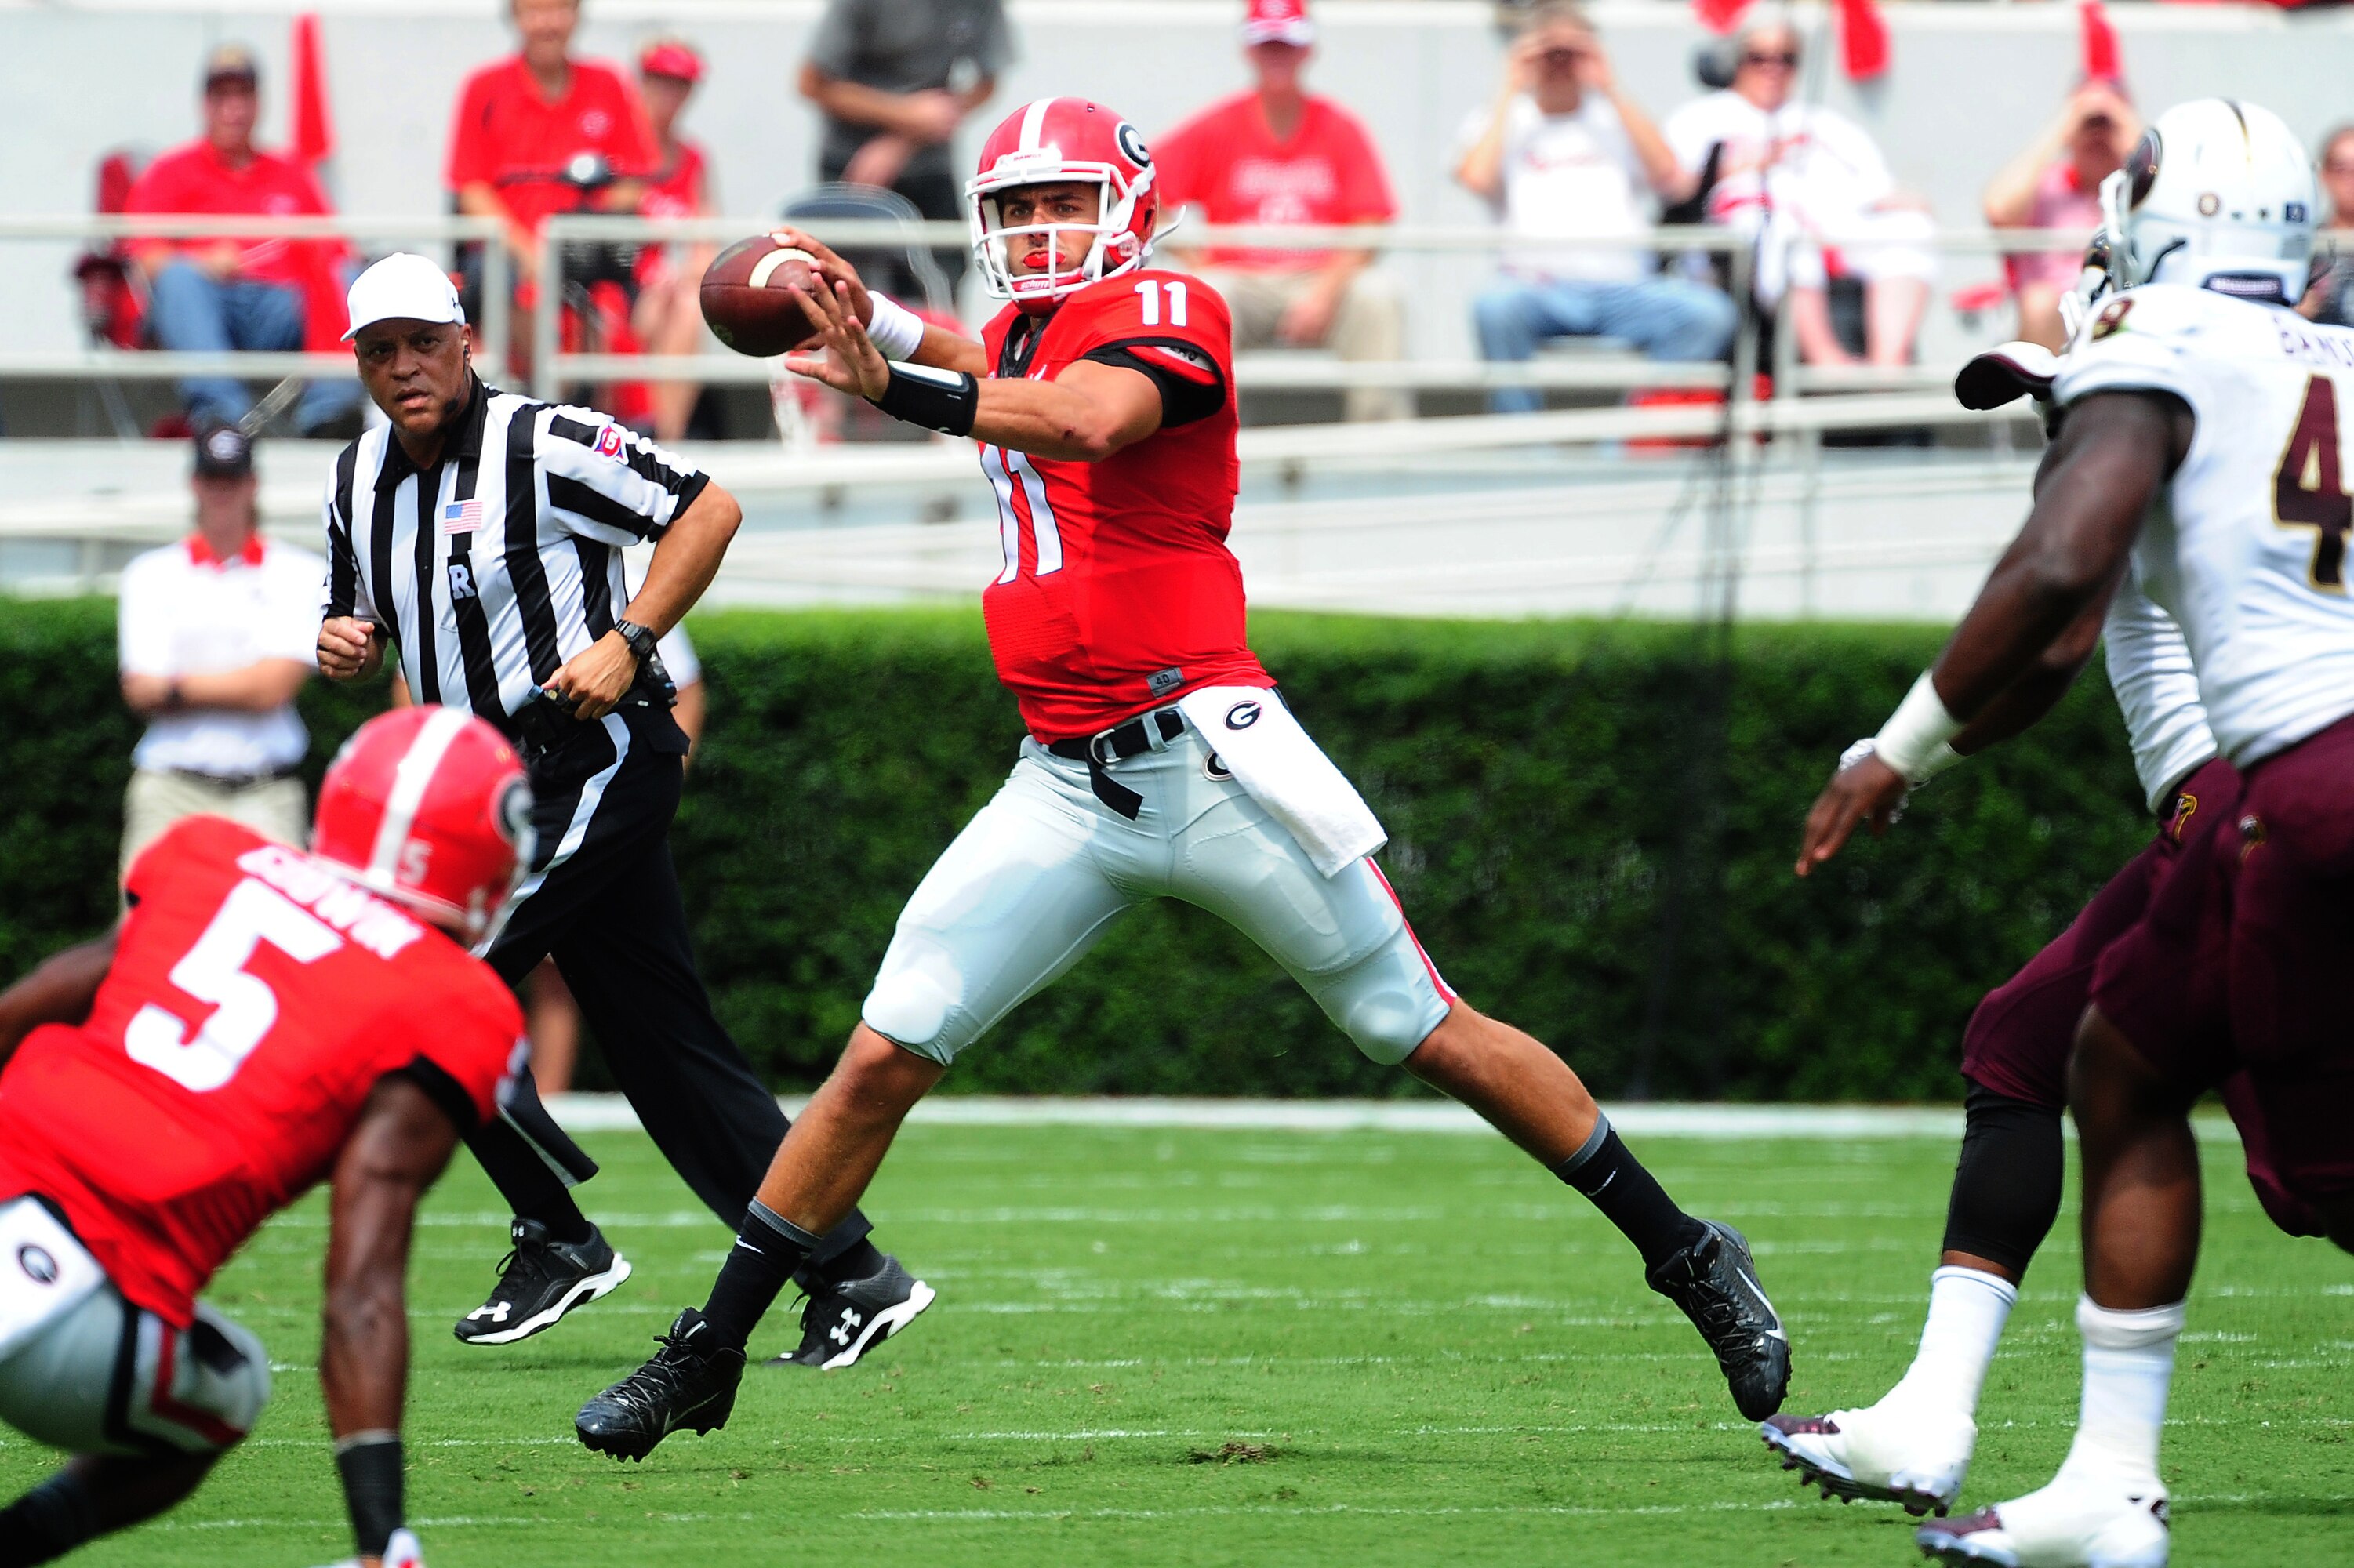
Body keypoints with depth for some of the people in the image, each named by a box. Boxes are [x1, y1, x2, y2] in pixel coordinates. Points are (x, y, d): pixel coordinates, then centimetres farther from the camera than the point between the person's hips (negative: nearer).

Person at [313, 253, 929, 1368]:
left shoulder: (542, 445, -12)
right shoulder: (360, 485, 11)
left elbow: (708, 510, -12)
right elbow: (358, 620, 23)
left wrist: (627, 640, -18)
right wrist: (343, 645, 0)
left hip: (596, 757, -8)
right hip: (501, 781, 8)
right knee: (663, 1052, 6)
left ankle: (556, 1238, 1)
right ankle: (853, 1276, 9)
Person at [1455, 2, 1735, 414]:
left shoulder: (1619, 118, 24)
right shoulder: (1499, 121, 19)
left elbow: (1671, 180, 4)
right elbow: (1478, 179, -4)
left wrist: (1611, 90, 6)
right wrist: (1511, 91, 5)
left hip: (1624, 285, 2)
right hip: (1539, 283, -2)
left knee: (1708, 312, -28)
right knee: (1496, 306, -38)